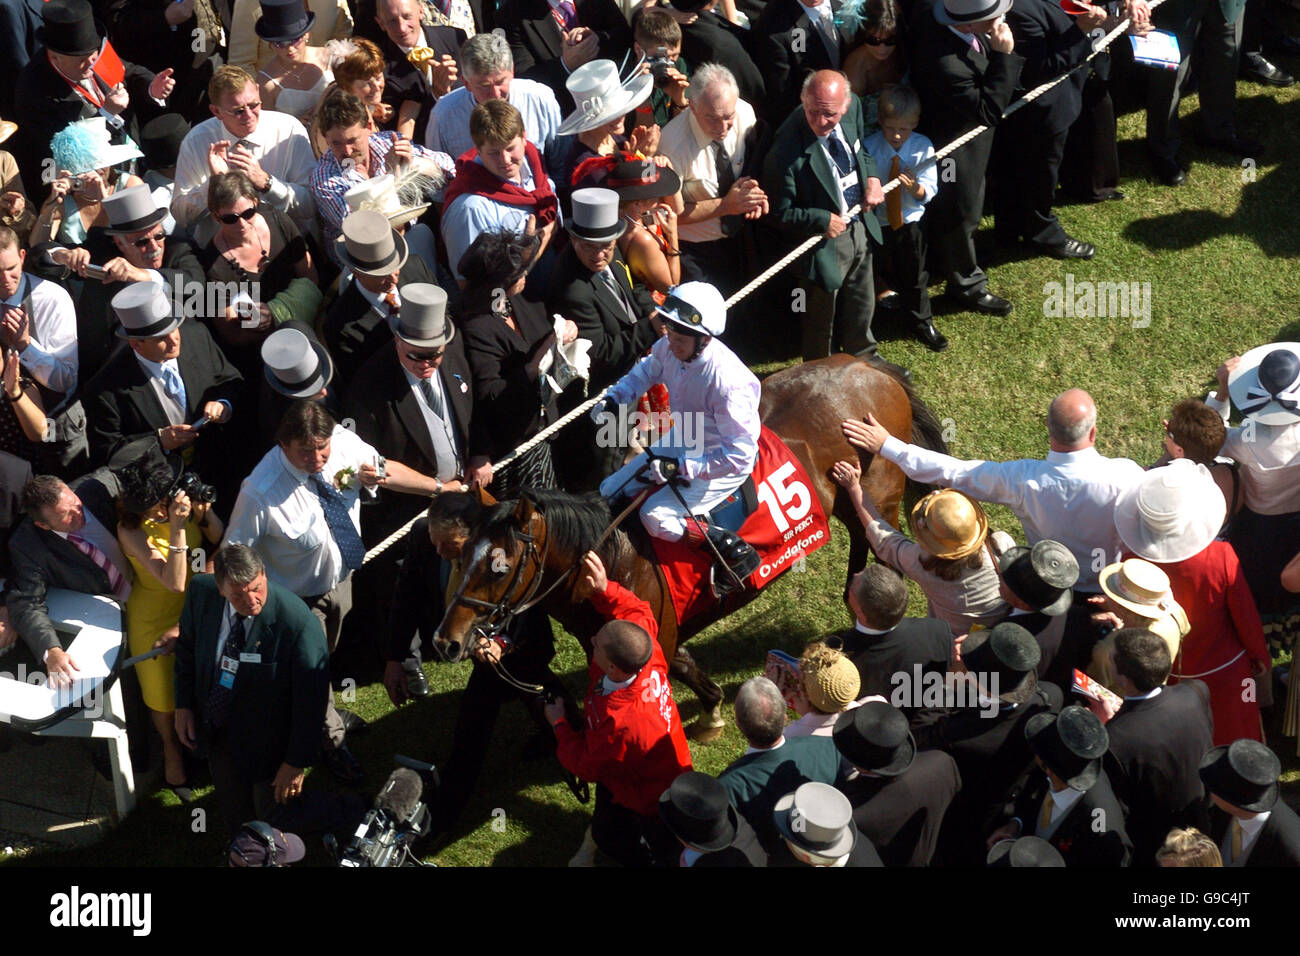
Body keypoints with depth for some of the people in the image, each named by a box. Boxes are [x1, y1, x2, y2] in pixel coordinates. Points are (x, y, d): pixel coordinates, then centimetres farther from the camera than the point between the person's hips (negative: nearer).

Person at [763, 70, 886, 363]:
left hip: (859, 226, 6)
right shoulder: (788, 148, -34)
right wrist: (824, 220, -25)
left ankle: (863, 356, 55)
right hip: (825, 240, -6)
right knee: (822, 319, 17)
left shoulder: (853, 106, -14)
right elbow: (781, 212, -22)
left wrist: (872, 178, -7)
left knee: (861, 305, 29)